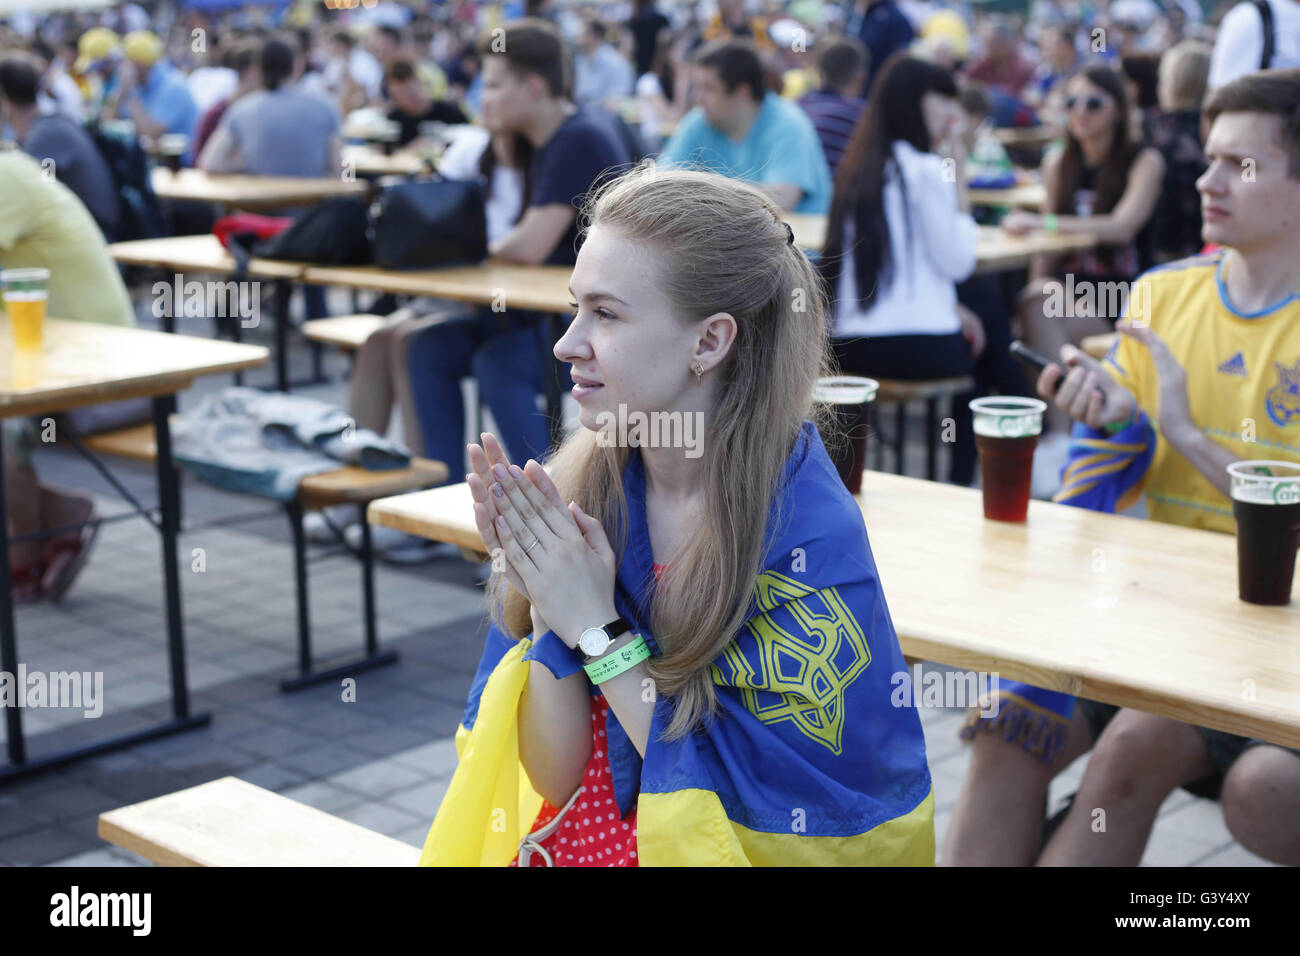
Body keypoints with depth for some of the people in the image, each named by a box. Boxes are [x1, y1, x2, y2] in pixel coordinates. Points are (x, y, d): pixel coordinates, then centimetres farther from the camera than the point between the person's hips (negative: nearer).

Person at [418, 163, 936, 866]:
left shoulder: (810, 538, -17)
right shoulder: (584, 480, -5)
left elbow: (769, 804, -17)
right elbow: (558, 781, -2)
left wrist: (597, 630, -18)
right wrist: (547, 613, -17)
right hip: (586, 842, 3)